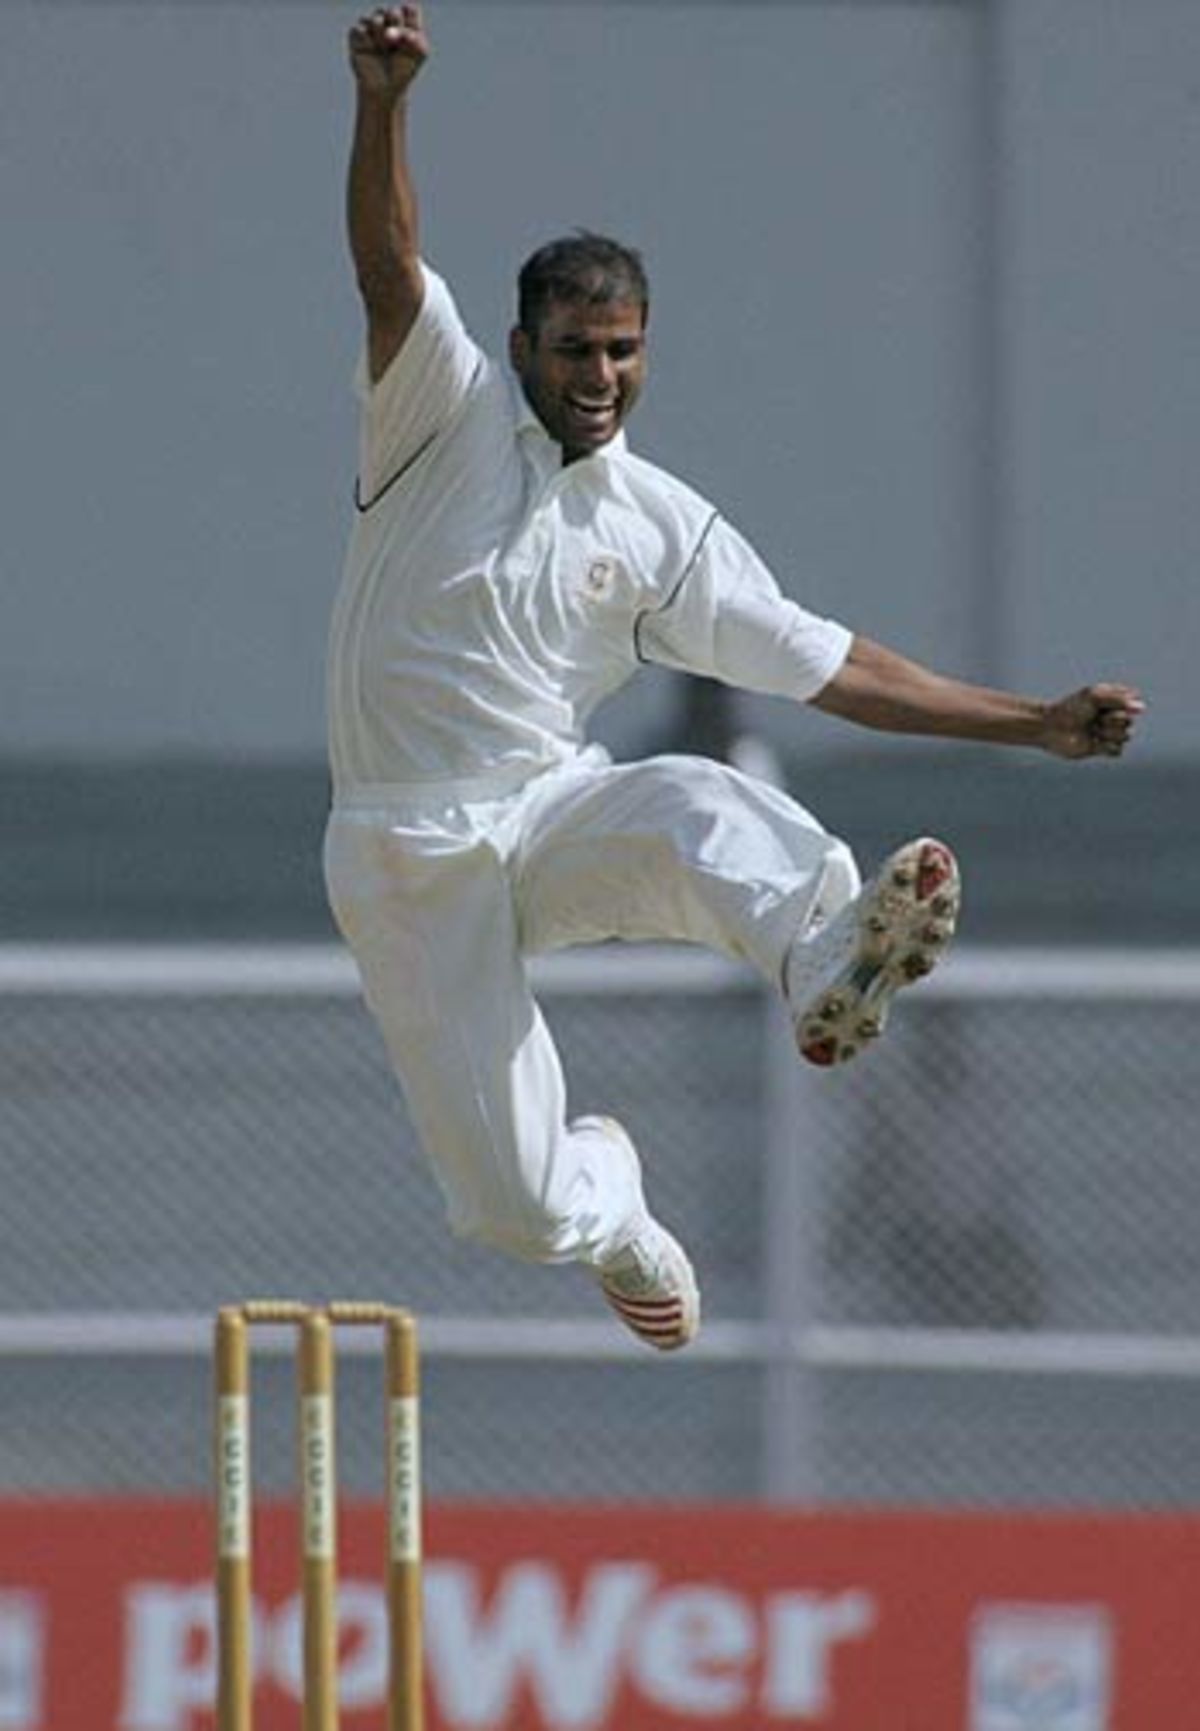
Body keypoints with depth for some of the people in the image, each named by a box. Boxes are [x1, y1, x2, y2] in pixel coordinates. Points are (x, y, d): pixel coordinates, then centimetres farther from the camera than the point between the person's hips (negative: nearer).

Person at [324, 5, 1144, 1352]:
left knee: (695, 805, -34)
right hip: (408, 862, -2)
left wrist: (1034, 726, -1)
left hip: (553, 818, 2)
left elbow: (829, 669, 7)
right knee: (518, 1205, -8)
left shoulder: (665, 530, 6)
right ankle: (607, 1206, 30)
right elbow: (388, 272, -19)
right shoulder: (450, 418, -2)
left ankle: (830, 966, -63)